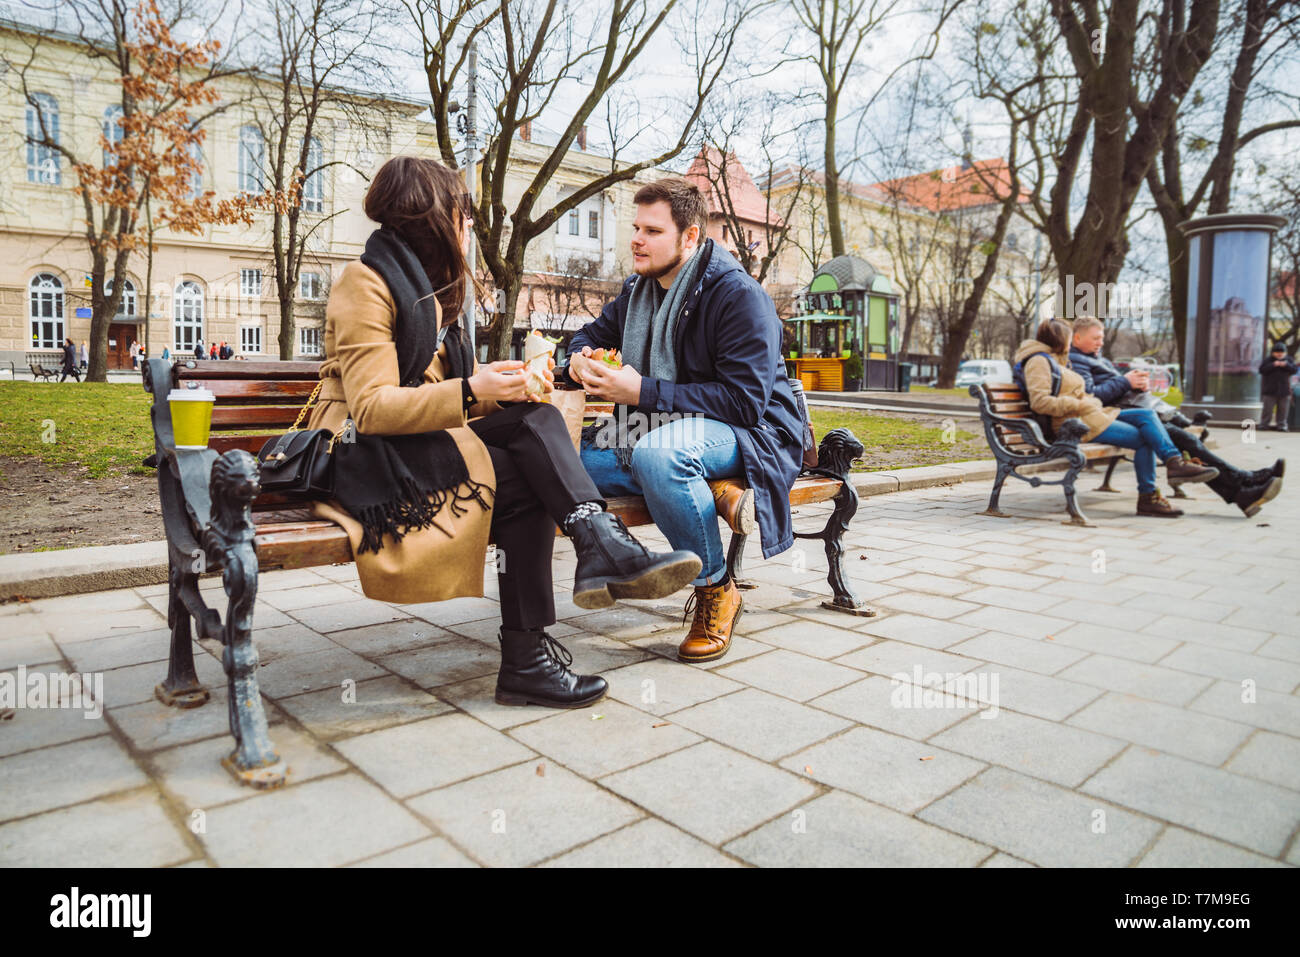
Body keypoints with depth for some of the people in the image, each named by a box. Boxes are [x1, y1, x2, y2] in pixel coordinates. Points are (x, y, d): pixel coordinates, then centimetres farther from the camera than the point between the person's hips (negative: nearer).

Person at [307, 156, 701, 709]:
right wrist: (471, 391, -28)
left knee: (536, 417, -21)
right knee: (523, 485, -27)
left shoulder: (430, 288, 20)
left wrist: (510, 387, -5)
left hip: (426, 440, 7)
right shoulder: (366, 284, -8)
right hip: (367, 457, -7)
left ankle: (601, 550, -30)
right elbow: (371, 407, -19)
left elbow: (455, 395, 14)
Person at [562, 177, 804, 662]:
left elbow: (745, 402, -22)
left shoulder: (739, 295, -14)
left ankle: (716, 591, -19)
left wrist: (644, 391, -26)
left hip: (751, 436, -8)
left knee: (657, 452, -41)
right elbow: (593, 333, 27)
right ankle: (714, 492, -18)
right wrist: (581, 358, -1)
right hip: (660, 430, 8)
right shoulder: (638, 290, 10)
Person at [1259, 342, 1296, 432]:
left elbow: (1294, 370, 0)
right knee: (1268, 408, -2)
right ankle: (1263, 425, 6)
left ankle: (1281, 426, 12)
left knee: (1283, 409, 5)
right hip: (1270, 390, -3)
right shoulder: (1268, 359, 1)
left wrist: (1286, 365, -15)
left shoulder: (1288, 359, 9)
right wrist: (1273, 365, -19)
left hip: (1284, 390, 3)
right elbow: (1261, 370, -11)